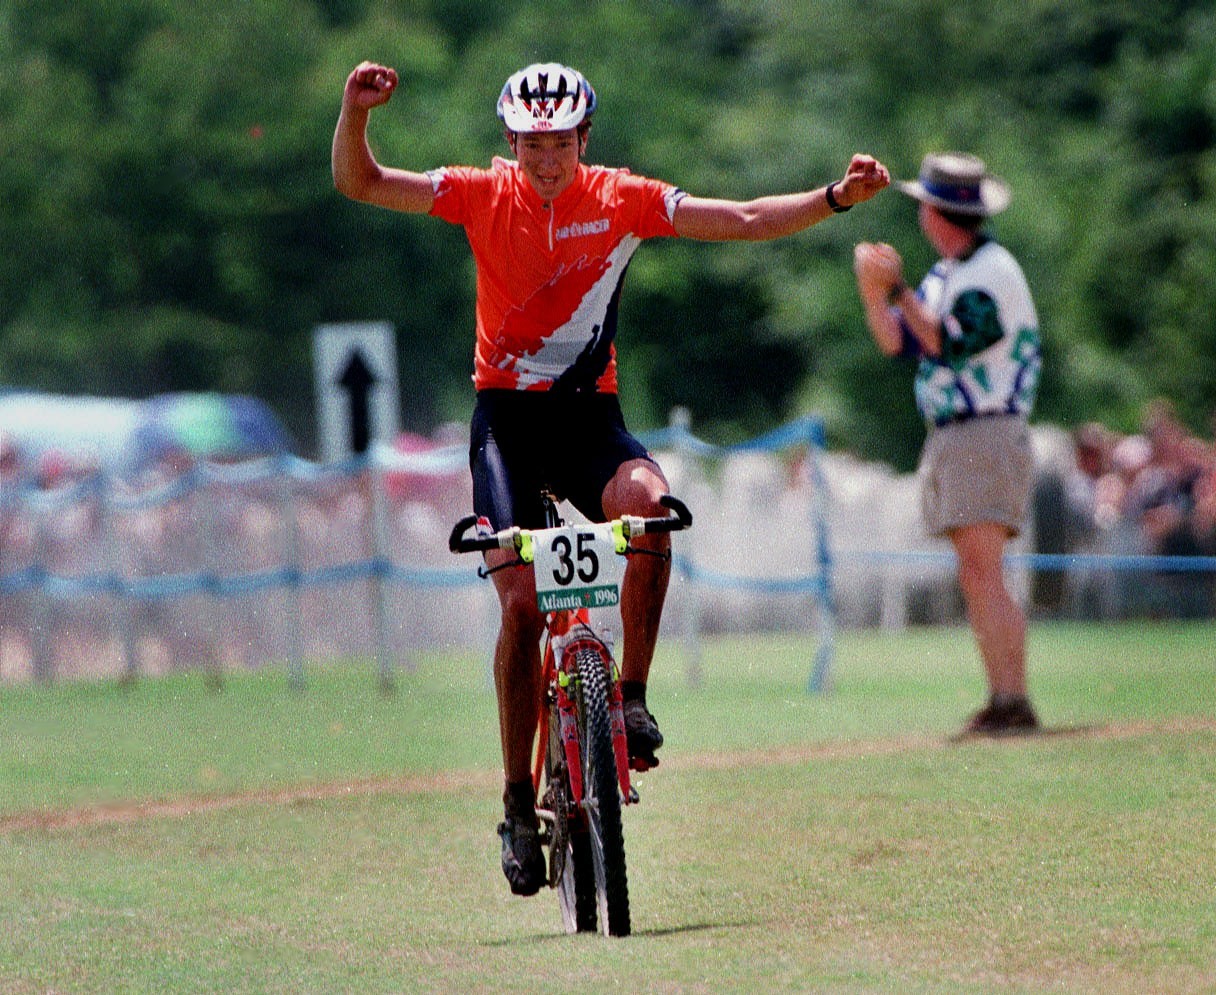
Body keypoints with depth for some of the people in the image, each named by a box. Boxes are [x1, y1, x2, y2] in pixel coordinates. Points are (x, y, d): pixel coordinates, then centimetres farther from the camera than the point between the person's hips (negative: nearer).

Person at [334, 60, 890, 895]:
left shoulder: (623, 199, -1)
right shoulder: (482, 195, -3)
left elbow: (745, 222, -1)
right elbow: (359, 183, -7)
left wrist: (837, 198, -12)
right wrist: (356, 111, -25)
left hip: (589, 416, 1)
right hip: (506, 416, 0)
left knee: (648, 502, -33)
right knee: (521, 604, -12)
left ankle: (632, 698, -15)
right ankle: (519, 802, 0)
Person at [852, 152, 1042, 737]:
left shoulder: (993, 272, -10)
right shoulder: (944, 276, 18)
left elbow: (950, 346, -19)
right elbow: (896, 343, 14)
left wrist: (900, 289, -17)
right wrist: (873, 290, -1)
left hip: (987, 437, -9)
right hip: (950, 440, 9)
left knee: (982, 572, -15)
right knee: (976, 579, 6)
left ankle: (1013, 702, -20)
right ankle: (1003, 703, 5)